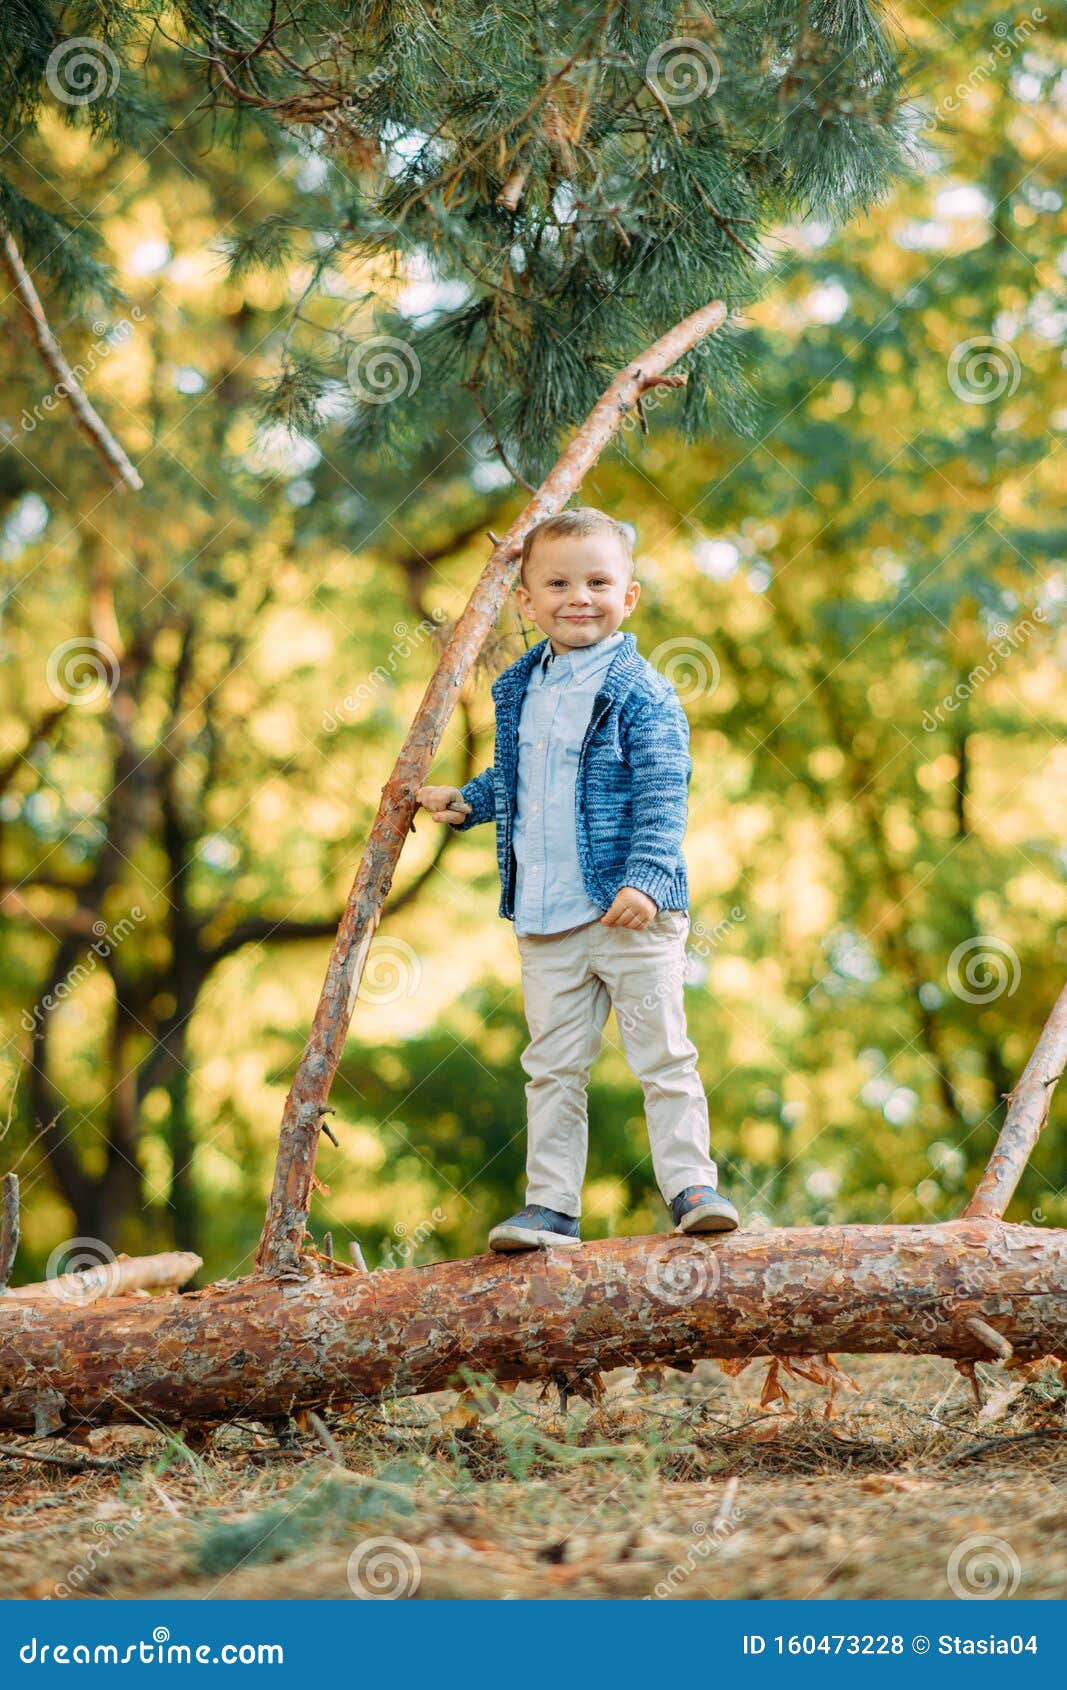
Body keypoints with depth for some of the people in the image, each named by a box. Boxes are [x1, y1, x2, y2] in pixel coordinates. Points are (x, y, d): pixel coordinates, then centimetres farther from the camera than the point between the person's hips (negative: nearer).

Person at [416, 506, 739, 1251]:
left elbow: (662, 797, -15)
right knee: (553, 1067, 8)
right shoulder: (520, 691, 11)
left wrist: (646, 880, -25)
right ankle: (552, 1205, 13)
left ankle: (692, 1186, 8)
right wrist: (467, 800, 20)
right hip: (546, 919, 6)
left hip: (632, 914, -6)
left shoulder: (642, 692, -9)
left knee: (663, 1055, 0)